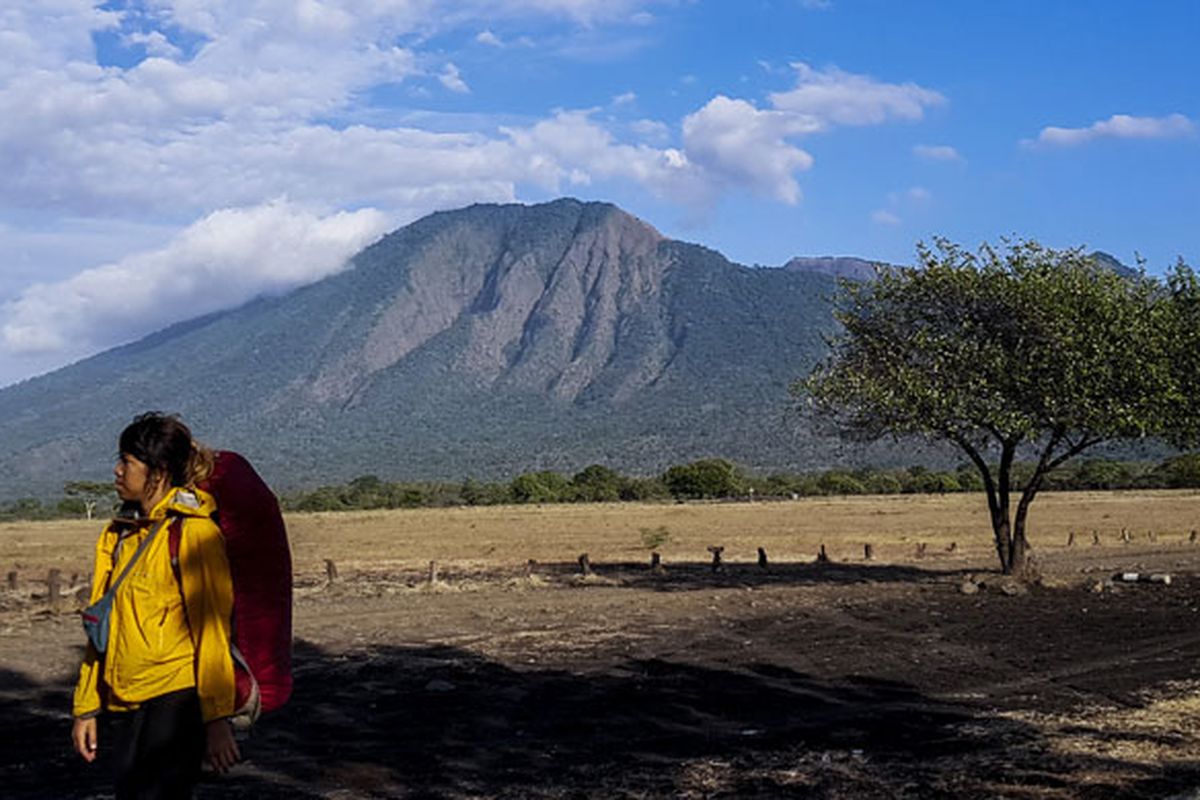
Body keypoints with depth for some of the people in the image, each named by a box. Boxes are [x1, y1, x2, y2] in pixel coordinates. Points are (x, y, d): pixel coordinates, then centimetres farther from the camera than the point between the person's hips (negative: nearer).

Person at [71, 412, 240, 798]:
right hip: (122, 708, 7)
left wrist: (217, 719, -13)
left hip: (173, 705, -7)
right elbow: (102, 629, 16)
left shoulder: (193, 532, -9)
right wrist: (86, 707, 14)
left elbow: (212, 631, -11)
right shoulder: (118, 535, 13)